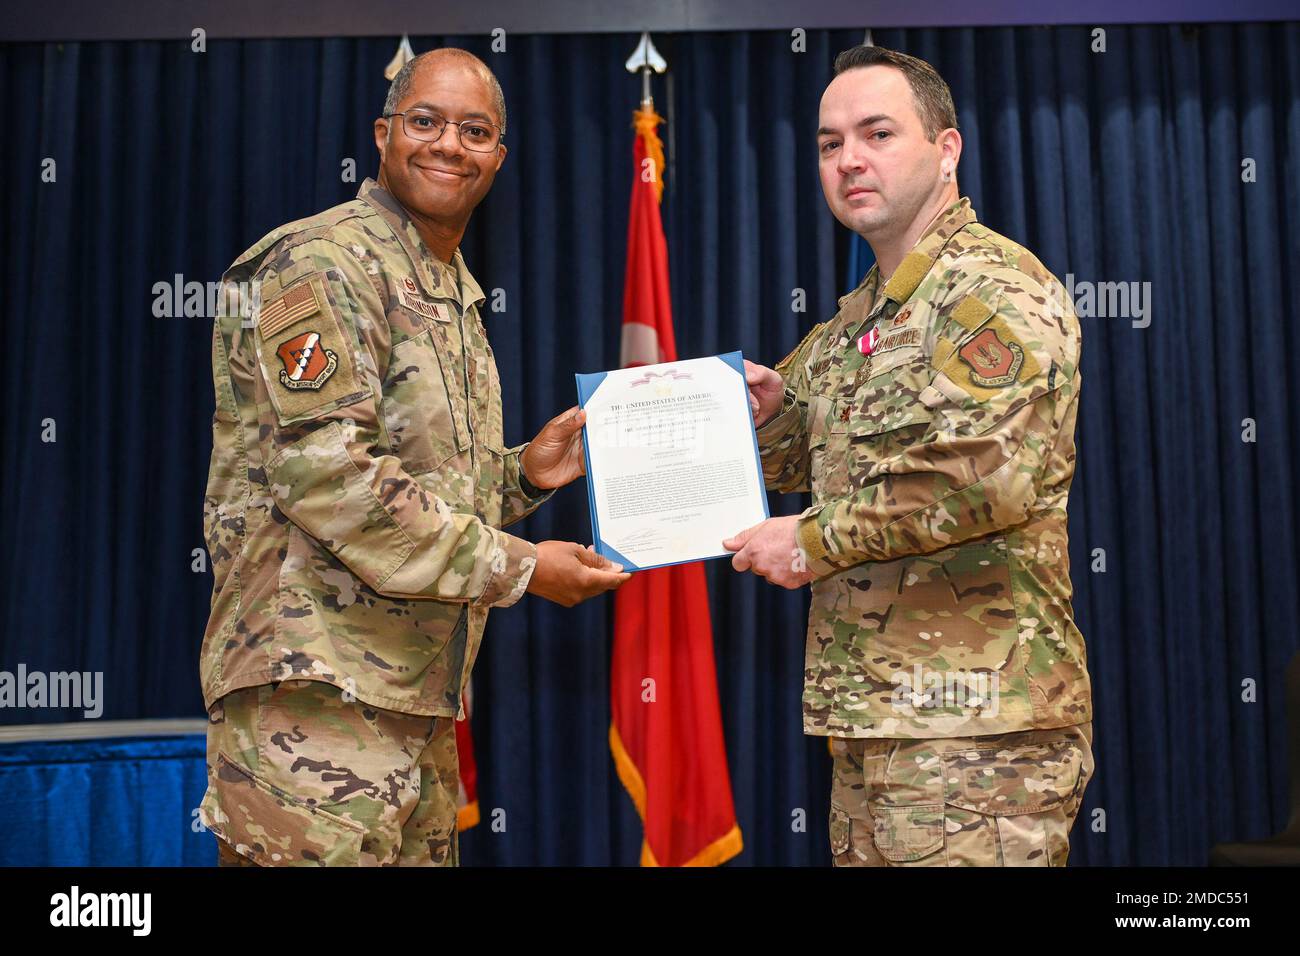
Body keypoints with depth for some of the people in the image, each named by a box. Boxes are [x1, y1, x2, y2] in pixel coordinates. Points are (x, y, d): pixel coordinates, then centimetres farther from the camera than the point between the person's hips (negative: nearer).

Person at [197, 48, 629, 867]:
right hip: (316, 687, -9)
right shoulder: (323, 263, -9)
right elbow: (328, 477, -19)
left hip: (418, 699, 9)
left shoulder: (454, 296, 20)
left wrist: (525, 474, 7)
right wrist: (518, 568, -14)